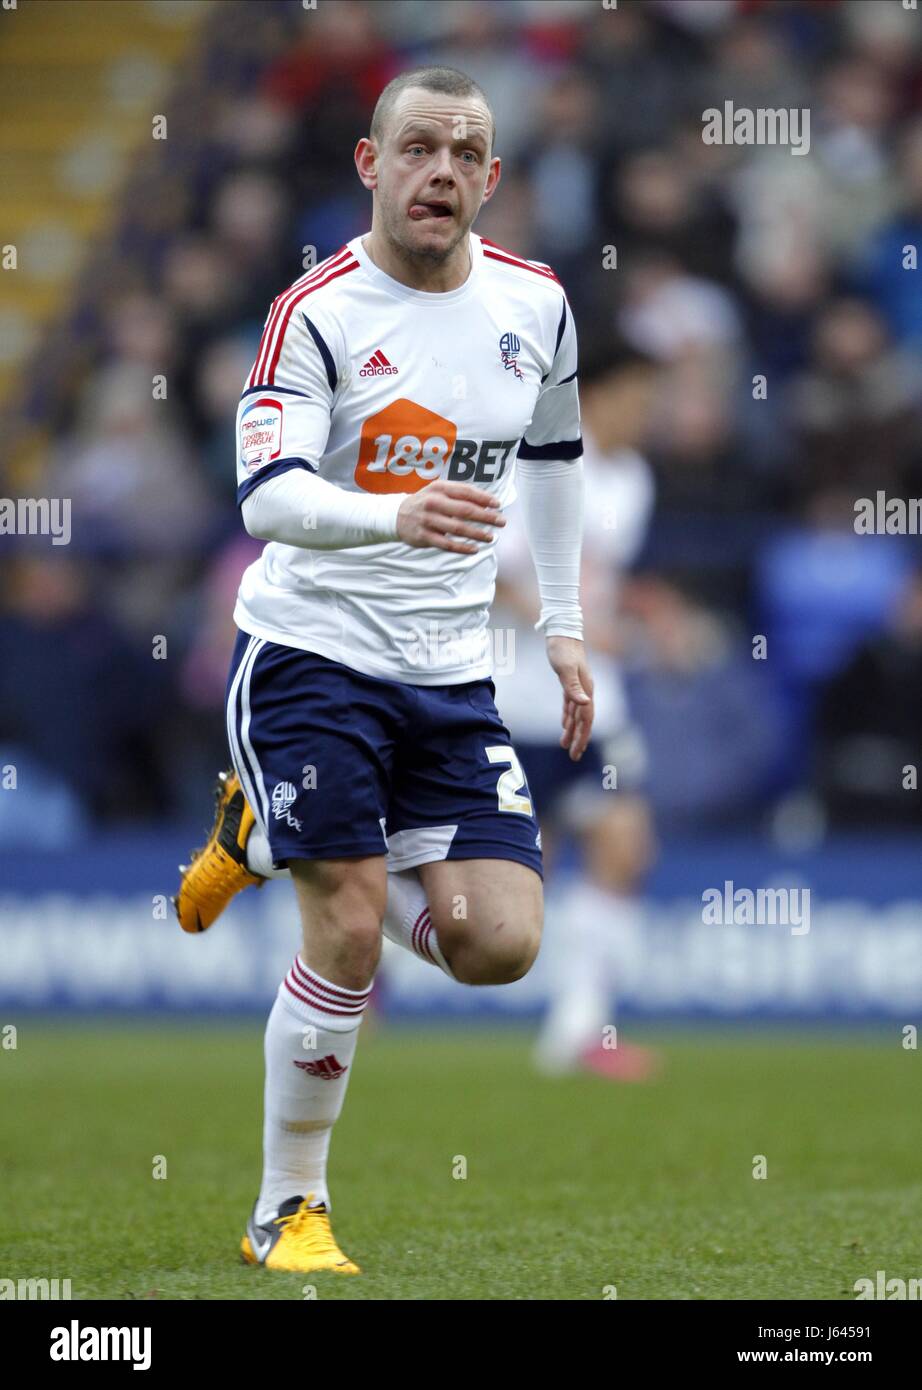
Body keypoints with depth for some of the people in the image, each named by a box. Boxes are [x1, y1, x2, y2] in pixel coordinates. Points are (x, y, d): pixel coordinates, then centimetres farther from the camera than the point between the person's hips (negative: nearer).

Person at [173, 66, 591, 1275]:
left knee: (500, 945, -6)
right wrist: (397, 515, -44)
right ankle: (286, 1211, 5)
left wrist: (564, 624, 21)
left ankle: (272, 836, 19)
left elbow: (554, 453, 22)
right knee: (349, 941, -13)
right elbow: (268, 499, -26)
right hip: (311, 657, -5)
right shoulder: (318, 314, -13)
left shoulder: (535, 301, 3)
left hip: (451, 676, 5)